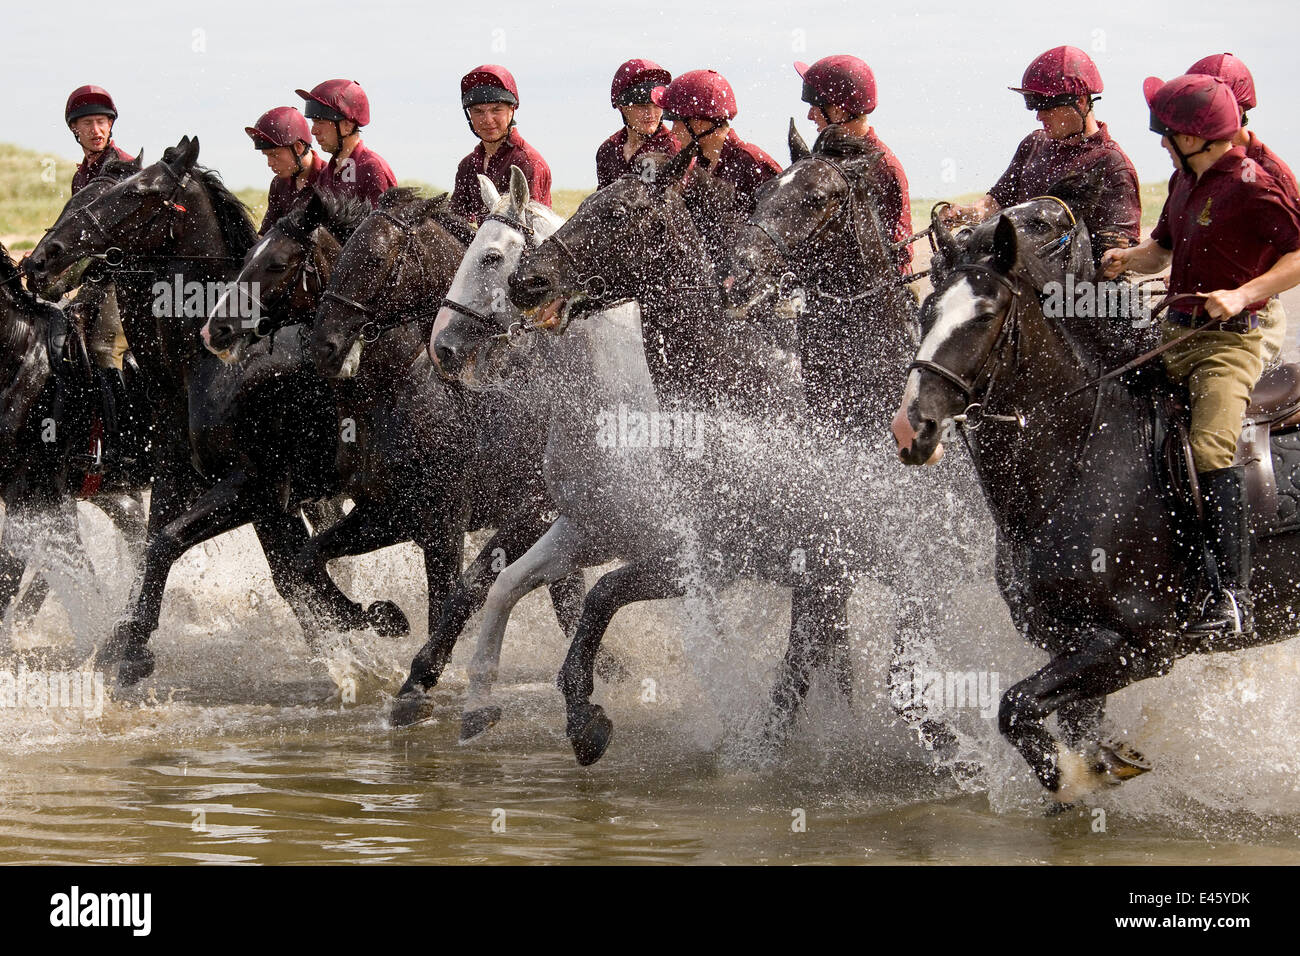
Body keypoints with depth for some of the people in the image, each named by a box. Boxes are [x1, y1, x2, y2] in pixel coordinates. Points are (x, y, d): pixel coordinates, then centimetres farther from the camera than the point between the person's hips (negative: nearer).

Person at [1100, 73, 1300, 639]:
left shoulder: (1251, 187, -14)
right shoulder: (1185, 180, 12)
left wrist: (1243, 295, -26)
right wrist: (1129, 259, 4)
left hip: (1227, 342, -9)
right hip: (1172, 336, 9)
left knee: (1210, 448, -28)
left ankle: (1232, 598, -28)